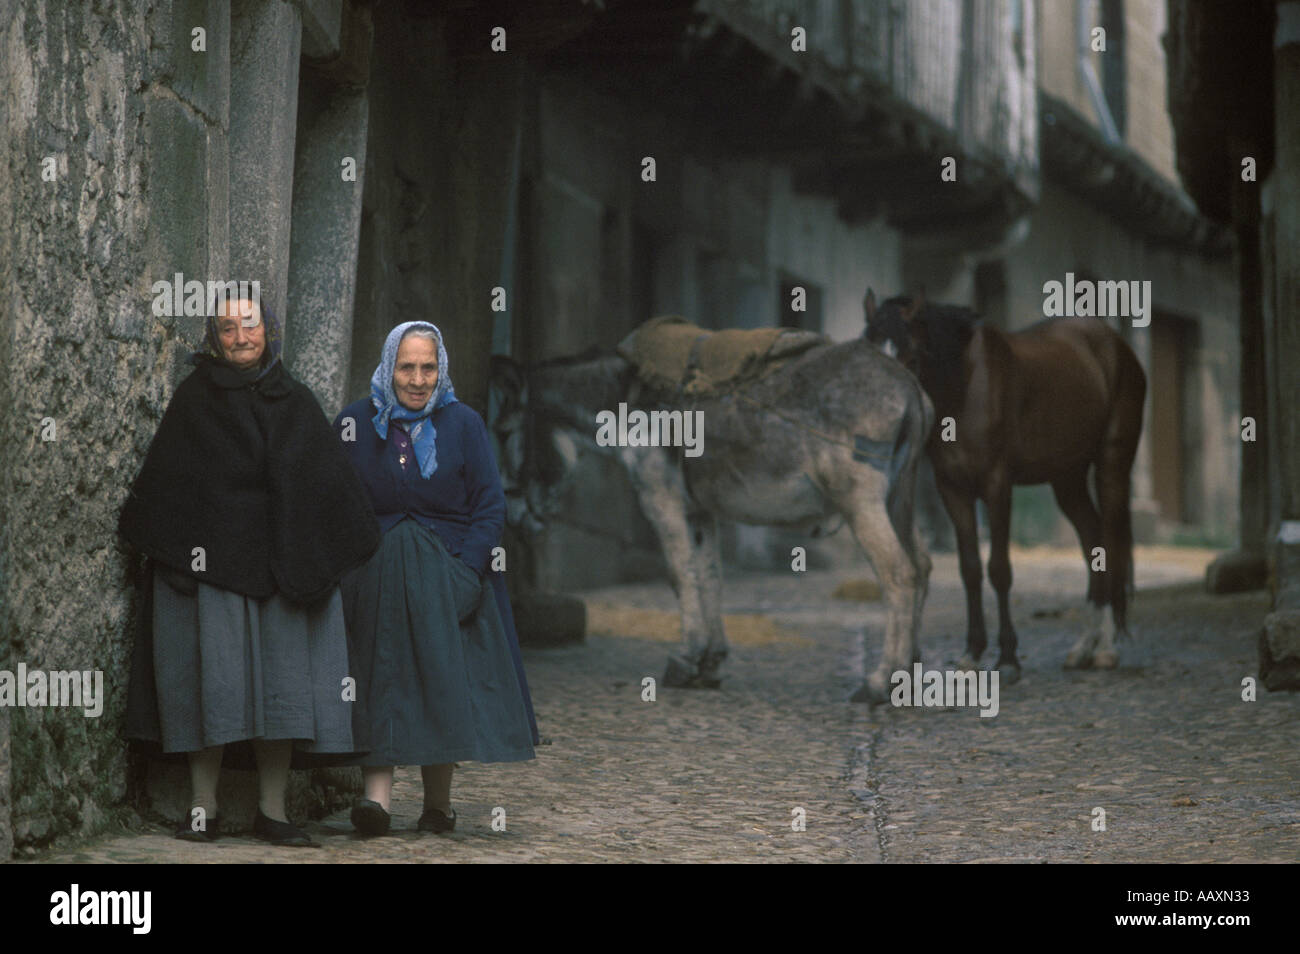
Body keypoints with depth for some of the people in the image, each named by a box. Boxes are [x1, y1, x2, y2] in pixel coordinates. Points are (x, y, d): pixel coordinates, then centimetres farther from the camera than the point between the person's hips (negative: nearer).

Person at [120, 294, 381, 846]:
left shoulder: (295, 403, 12)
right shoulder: (193, 401, 6)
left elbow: (328, 485, 12)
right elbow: (162, 484, 4)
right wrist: (170, 554, -5)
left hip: (278, 561, 2)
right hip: (209, 561, -2)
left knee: (282, 680, -2)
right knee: (211, 676, -6)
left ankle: (272, 810, 2)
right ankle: (203, 808, -2)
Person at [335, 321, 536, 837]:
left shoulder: (463, 423, 2)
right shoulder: (356, 423, 4)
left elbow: (490, 508, 1)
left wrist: (463, 576, -10)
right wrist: (346, 573, -6)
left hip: (449, 572, 0)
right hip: (376, 575, 0)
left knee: (445, 682, -3)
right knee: (381, 679, -10)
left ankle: (439, 803, 4)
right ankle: (377, 793, -20)